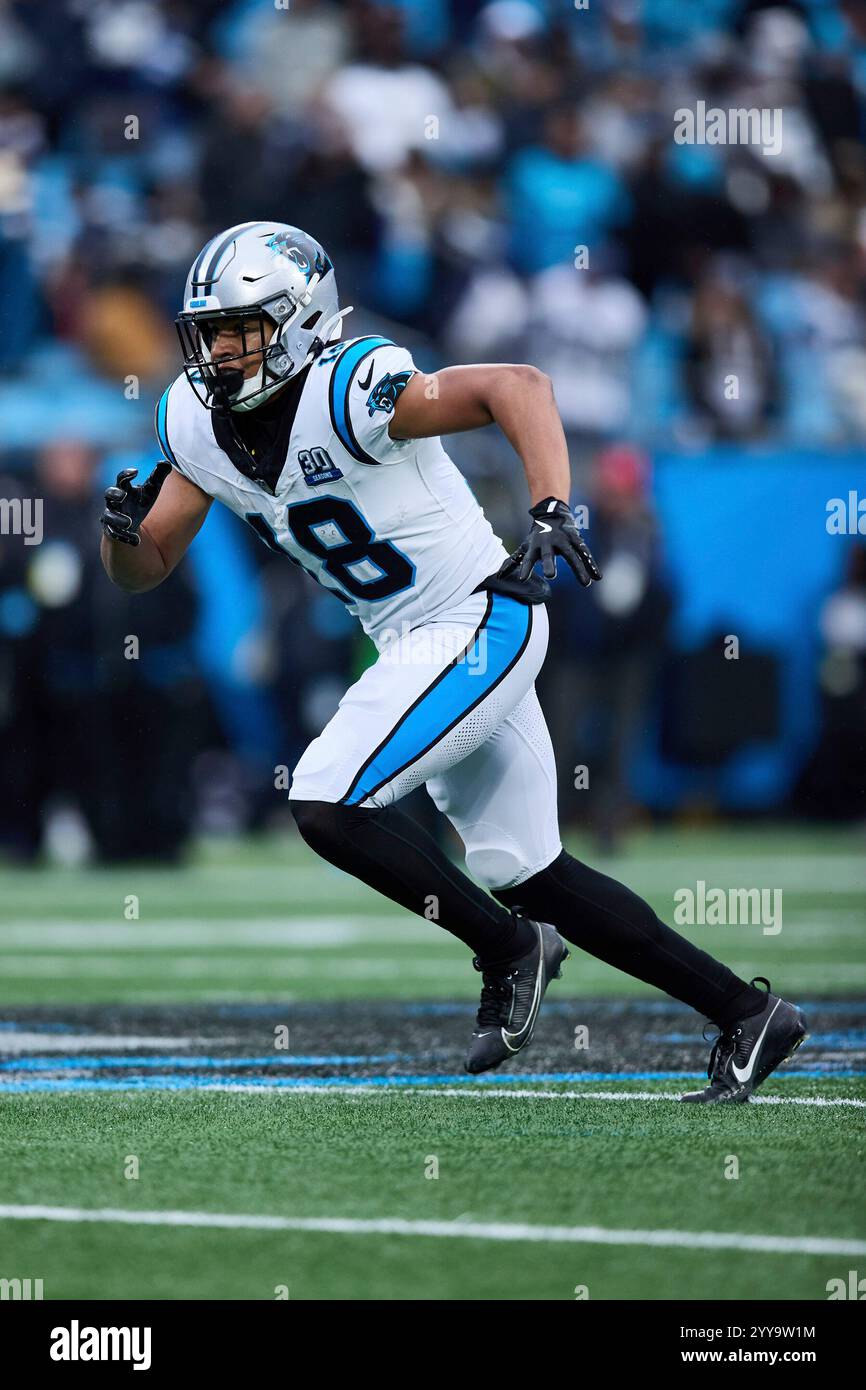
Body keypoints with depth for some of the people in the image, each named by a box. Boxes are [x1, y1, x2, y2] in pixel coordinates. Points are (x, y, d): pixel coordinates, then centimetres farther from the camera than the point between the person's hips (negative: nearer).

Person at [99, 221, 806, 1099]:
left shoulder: (344, 393, -22)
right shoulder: (199, 424, 2)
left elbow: (518, 386, -27)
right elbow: (143, 571, 7)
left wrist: (552, 514, -38)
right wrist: (124, 530, -16)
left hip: (482, 622, -9)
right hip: (418, 648, 9)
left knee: (329, 806, -18)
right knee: (530, 876, 10)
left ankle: (507, 950, 2)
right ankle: (746, 1015, 18)